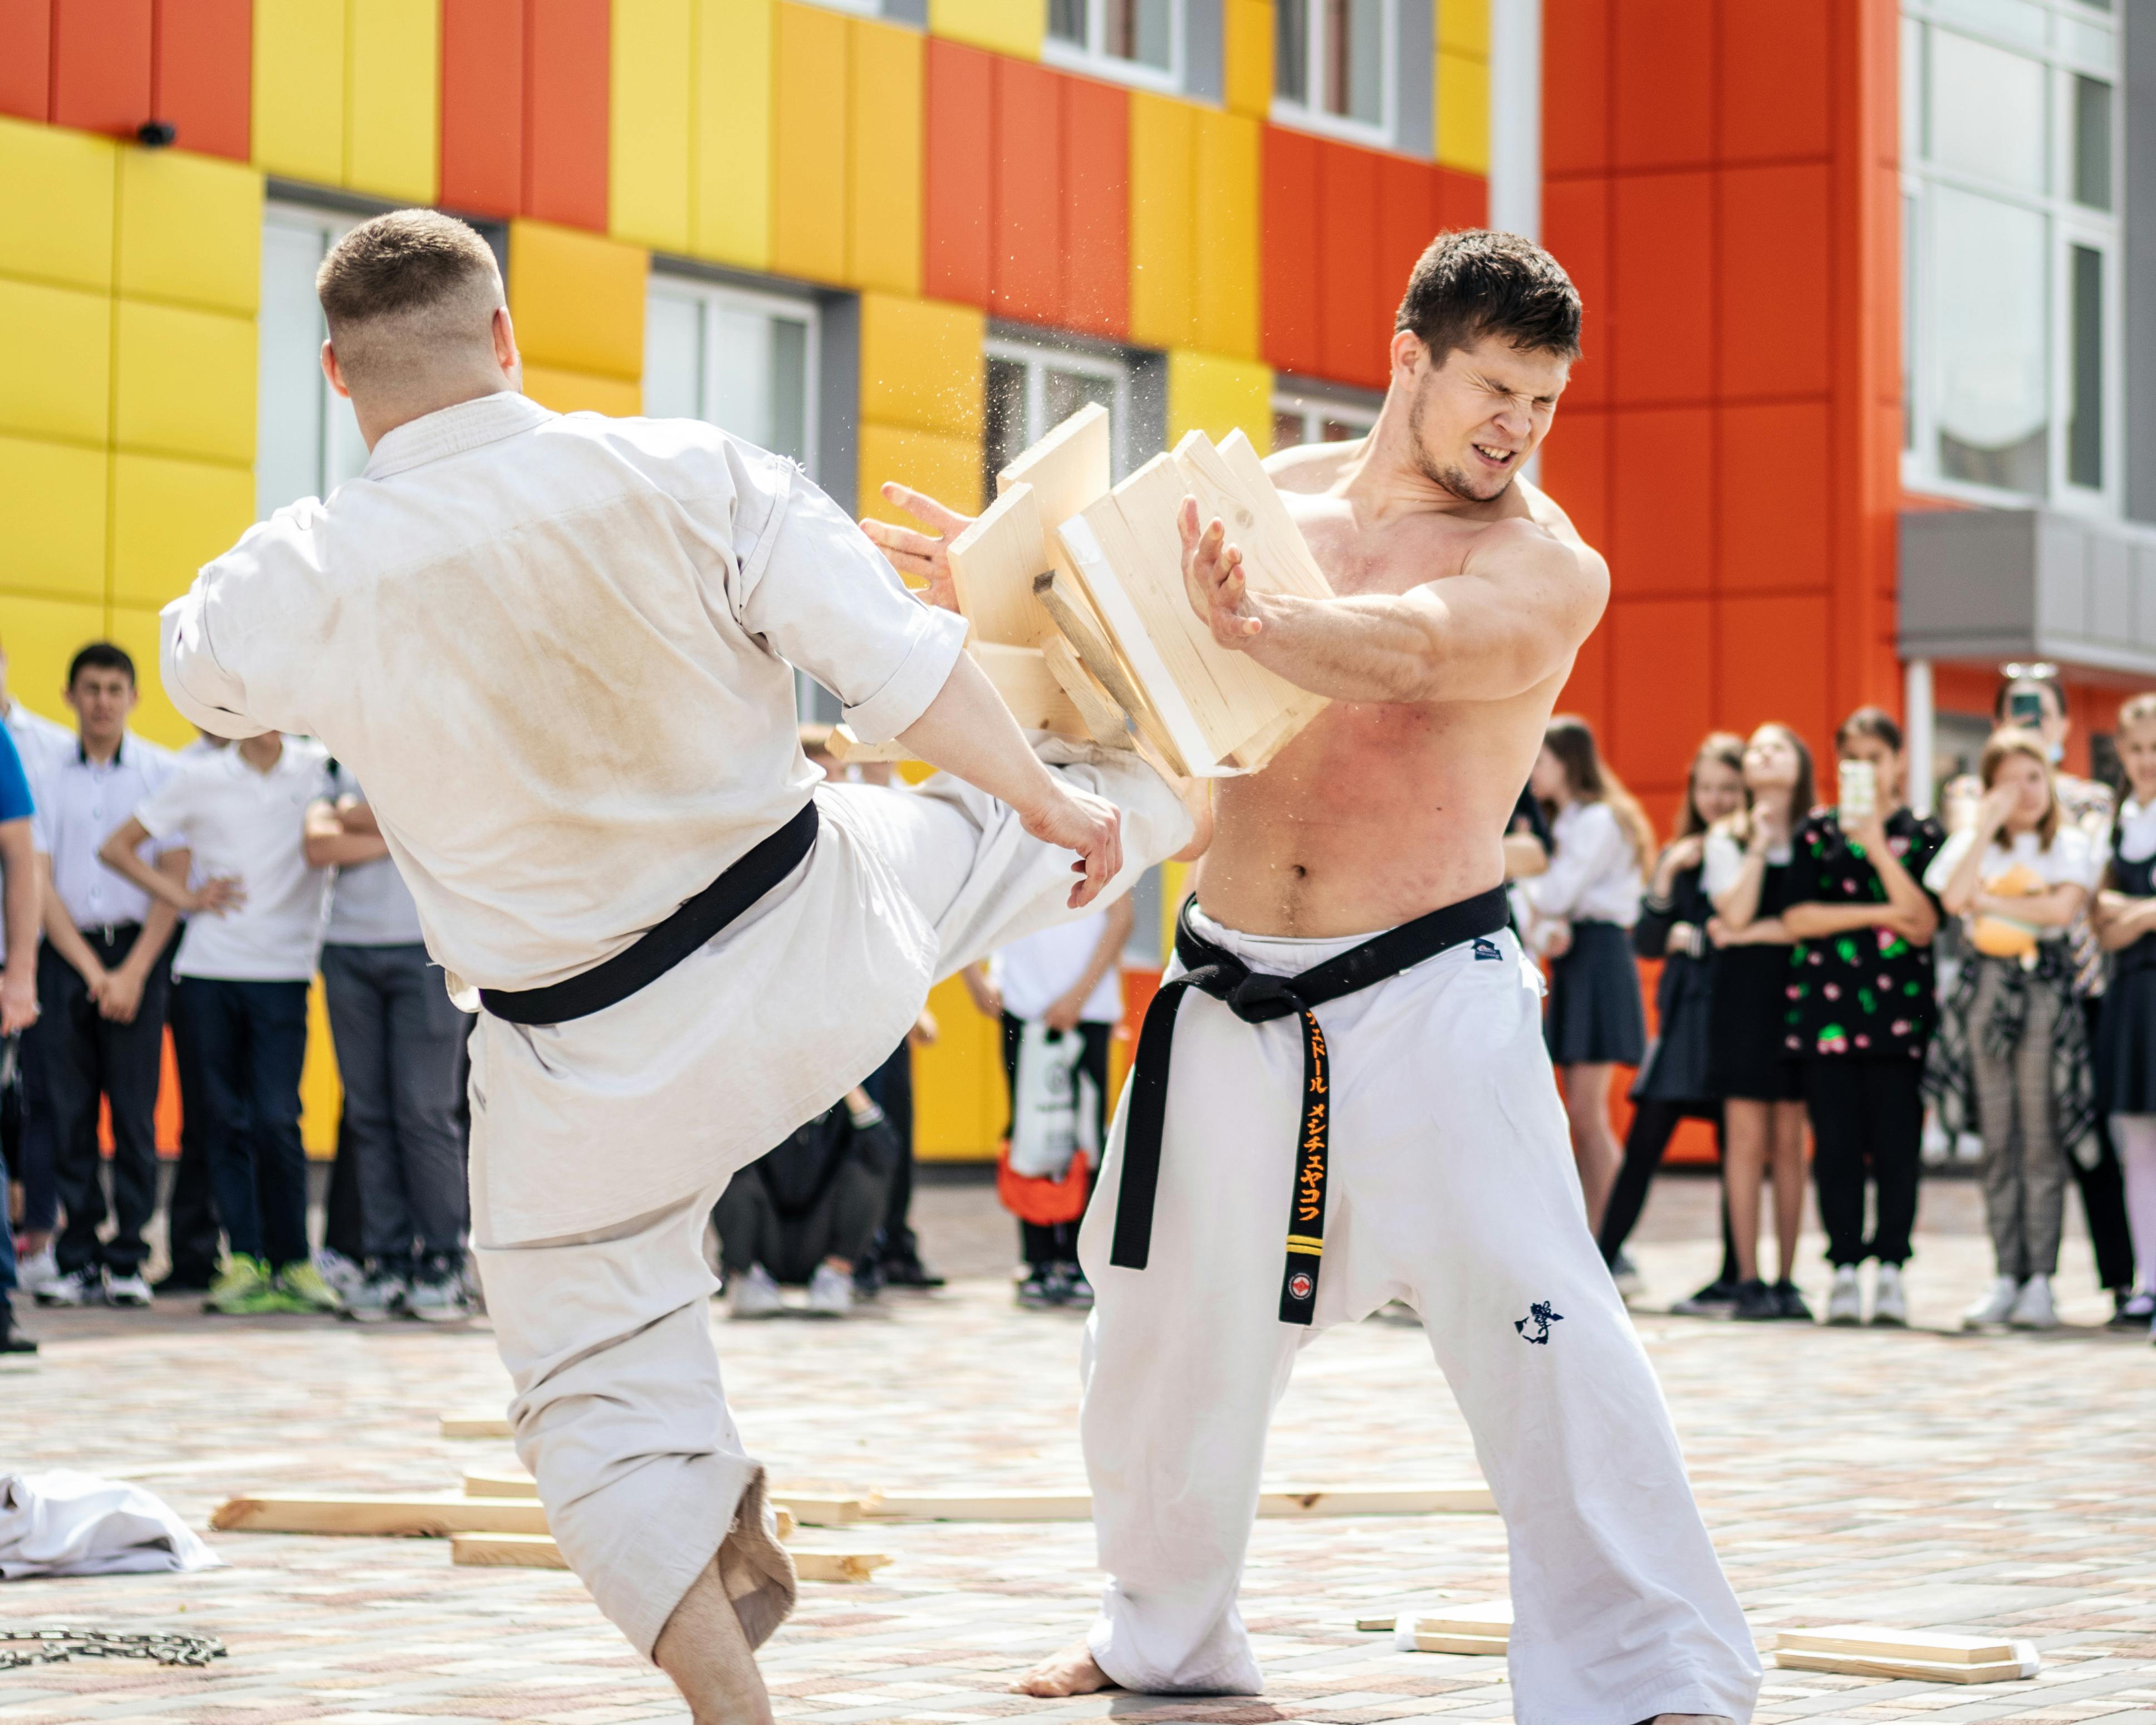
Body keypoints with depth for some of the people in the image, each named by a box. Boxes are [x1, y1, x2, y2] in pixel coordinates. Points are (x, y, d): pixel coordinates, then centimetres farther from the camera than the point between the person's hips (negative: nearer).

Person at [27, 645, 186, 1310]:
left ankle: (128, 1261, 1)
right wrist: (91, 970, -4)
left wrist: (133, 972, -8)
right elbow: (39, 881, 4)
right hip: (66, 953, 1)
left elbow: (173, 880, 1)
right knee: (69, 1112, -1)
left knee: (135, 1112, -4)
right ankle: (78, 1261, 4)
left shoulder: (162, 773, 3)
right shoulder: (45, 775, 7)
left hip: (138, 952, -1)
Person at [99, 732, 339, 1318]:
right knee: (227, 1121, 2)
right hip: (210, 967, 2)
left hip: (283, 968, -2)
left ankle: (293, 1263, 2)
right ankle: (244, 1263, 5)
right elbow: (117, 847, 14)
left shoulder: (321, 768, 3)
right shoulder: (200, 780, 5)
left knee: (277, 1121, -9)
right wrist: (183, 896, 6)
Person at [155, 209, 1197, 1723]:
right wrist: (1053, 799, -1)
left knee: (605, 1402, 14)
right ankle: (1173, 804, 63)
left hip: (597, 1071, -2)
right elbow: (904, 671, -16)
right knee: (1003, 826, 33)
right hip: (820, 943, 2)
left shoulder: (296, 587, -17)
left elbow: (207, 673, 8)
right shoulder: (689, 477, -17)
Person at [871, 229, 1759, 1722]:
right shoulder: (1278, 493, 6)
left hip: (1428, 1002, -5)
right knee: (1165, 1340, 16)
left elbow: (1411, 647, -30)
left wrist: (1250, 627, -50)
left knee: (1533, 1332, -18)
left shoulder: (1546, 565, -11)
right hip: (1235, 1008, 5)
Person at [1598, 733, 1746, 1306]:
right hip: (1684, 1015, 4)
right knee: (1644, 1144, 0)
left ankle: (1733, 1279, 6)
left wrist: (1692, 940, -4)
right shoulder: (1679, 855, 14)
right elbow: (1646, 943, 9)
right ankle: (1606, 1262, 3)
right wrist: (1666, 879, -4)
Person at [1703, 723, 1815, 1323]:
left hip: (1797, 991, 1)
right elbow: (1735, 915, -9)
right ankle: (1748, 1280, -1)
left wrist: (1753, 933, -8)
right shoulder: (1726, 838, 5)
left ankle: (1785, 1281, 4)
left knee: (1789, 1139, 1)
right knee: (1747, 1135, -3)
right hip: (1743, 992, -1)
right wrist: (1758, 845, -10)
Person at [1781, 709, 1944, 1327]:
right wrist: (1879, 914, -9)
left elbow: (1923, 925, -6)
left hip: (1899, 1004, -1)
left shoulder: (1923, 835, 7)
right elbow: (1797, 916, -1)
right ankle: (1846, 1269, 5)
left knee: (1897, 1143, -4)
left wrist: (1879, 847, -10)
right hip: (1828, 1003, 1)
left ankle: (1890, 1269, 2)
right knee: (1836, 1142, -1)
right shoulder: (1817, 832, 11)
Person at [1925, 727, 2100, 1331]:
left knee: (2042, 1141, -5)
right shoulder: (1973, 844, 11)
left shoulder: (2070, 845, 4)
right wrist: (1987, 827, -9)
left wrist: (1991, 901, -7)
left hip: (2046, 991, -3)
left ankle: (2040, 1281, -4)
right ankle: (2007, 1277, 4)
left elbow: (2064, 906, -14)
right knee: (1998, 1144, 3)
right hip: (1987, 989, 3)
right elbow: (1953, 898, -10)